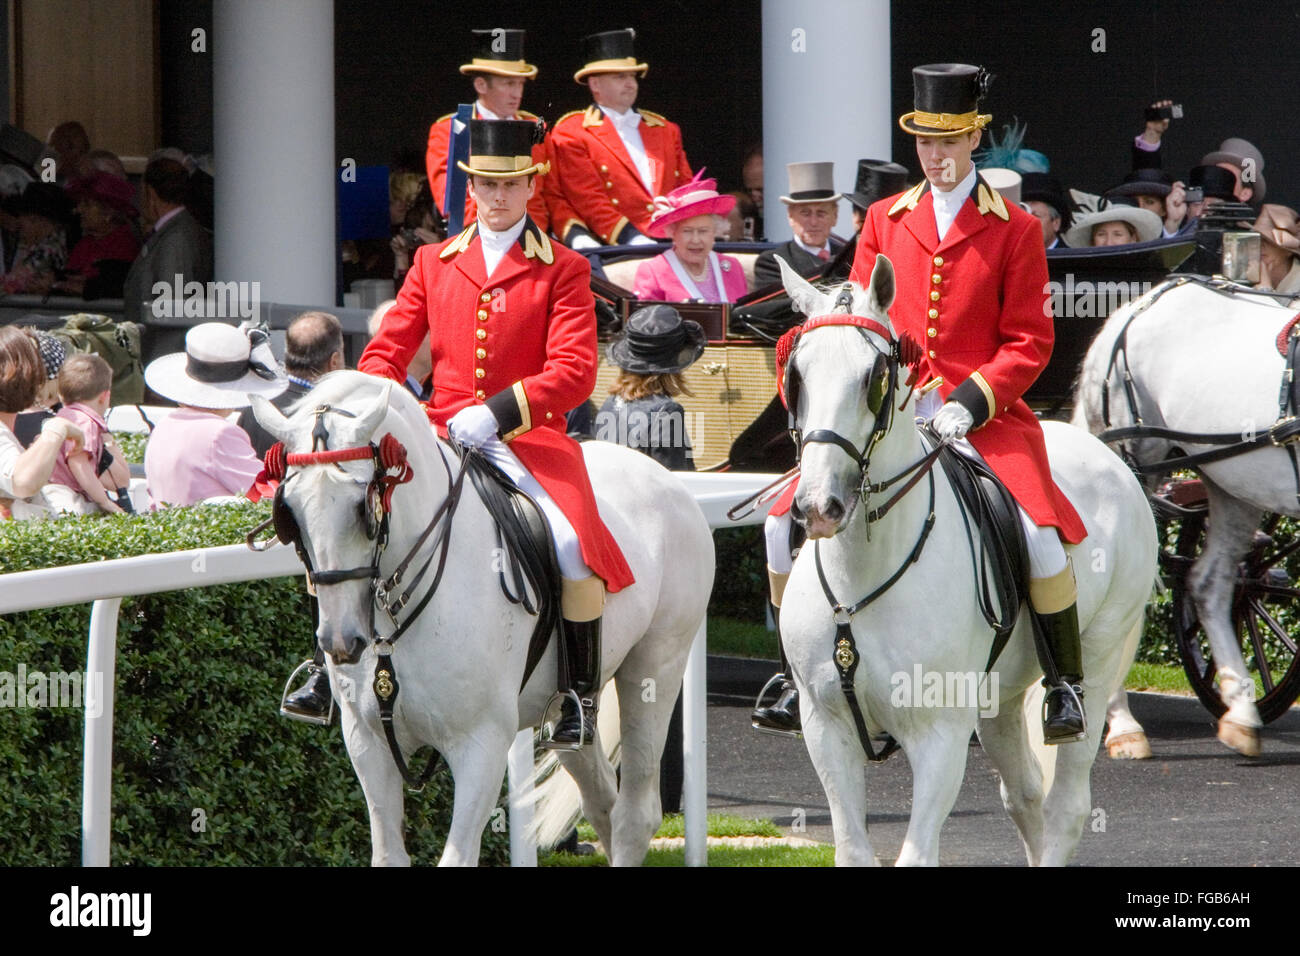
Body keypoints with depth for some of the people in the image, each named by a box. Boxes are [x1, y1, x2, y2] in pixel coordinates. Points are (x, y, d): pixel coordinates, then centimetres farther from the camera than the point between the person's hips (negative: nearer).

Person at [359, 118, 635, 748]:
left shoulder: (563, 270, 3)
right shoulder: (433, 263, 14)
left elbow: (575, 371, -9)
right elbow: (386, 352, 13)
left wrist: (498, 412, -23)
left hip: (529, 439, -3)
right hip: (442, 434, 3)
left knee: (575, 546, -29)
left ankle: (581, 696, -13)